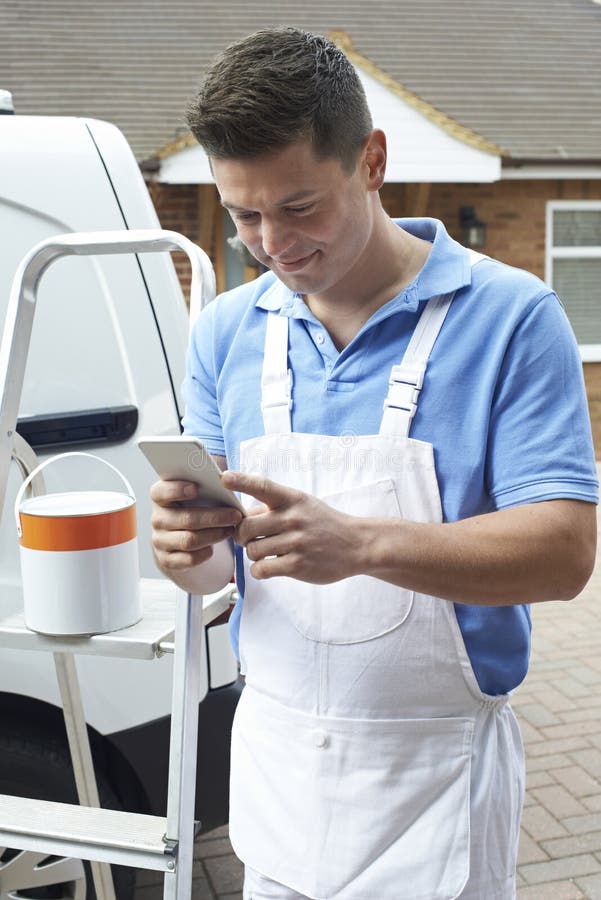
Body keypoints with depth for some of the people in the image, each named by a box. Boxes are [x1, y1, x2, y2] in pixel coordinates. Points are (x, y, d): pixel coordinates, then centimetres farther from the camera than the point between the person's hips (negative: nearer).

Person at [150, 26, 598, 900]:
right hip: (273, 761, 4)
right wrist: (186, 544, -19)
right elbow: (211, 565, 6)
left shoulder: (510, 316, -12)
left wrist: (360, 543, -31)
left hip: (435, 775, -3)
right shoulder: (226, 331, 1)